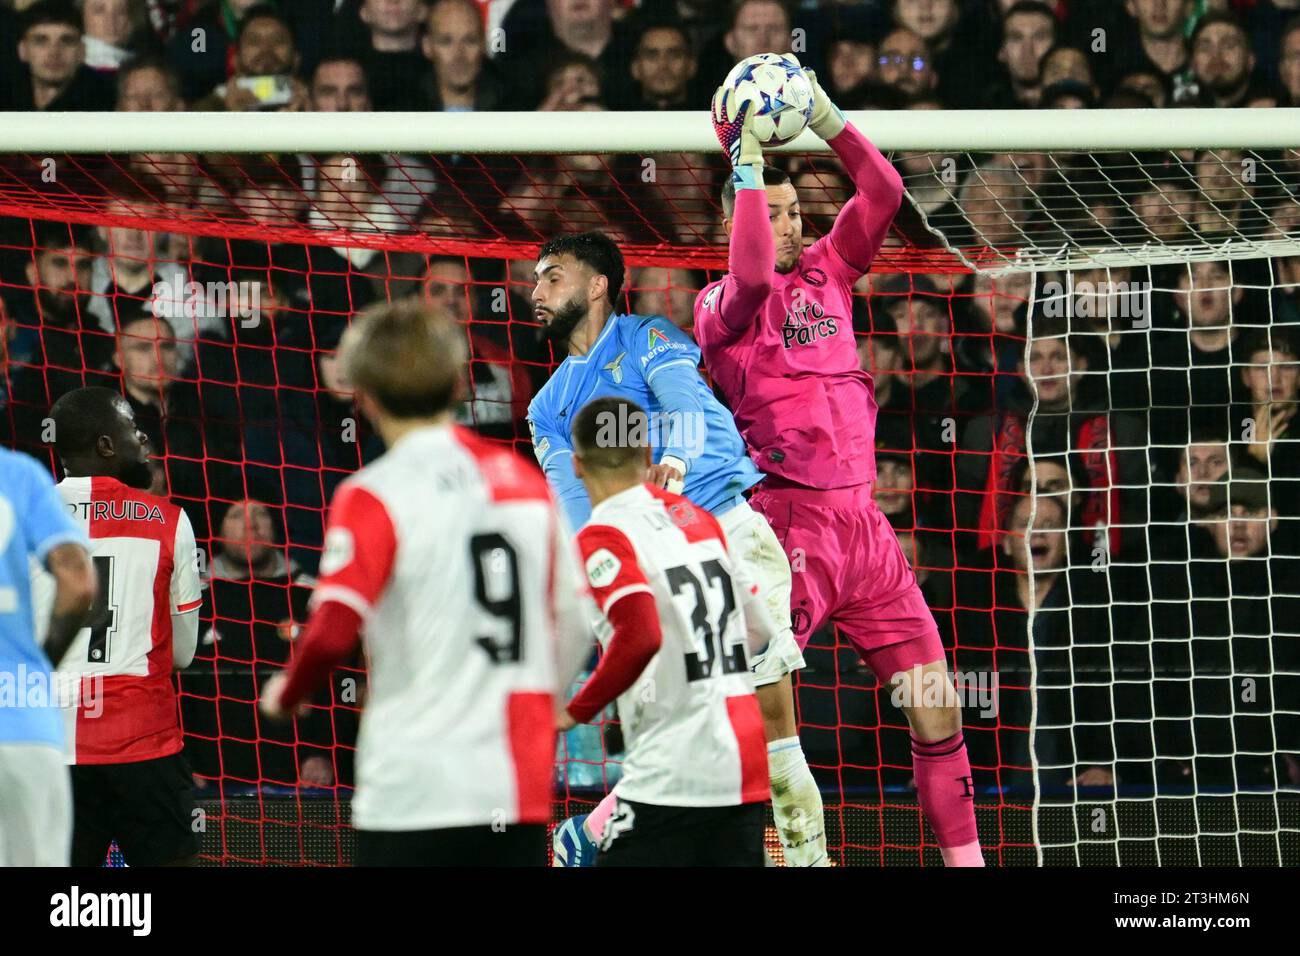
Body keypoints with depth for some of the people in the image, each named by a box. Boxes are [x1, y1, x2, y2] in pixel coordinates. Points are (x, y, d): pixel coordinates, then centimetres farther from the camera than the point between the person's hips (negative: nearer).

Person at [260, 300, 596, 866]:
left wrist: (287, 693, 3)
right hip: (523, 787, 5)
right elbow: (576, 620, 15)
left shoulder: (376, 496, -8)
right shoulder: (524, 480, 9)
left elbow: (333, 630, -17)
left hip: (416, 791, -5)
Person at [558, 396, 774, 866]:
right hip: (746, 768, 7)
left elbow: (639, 637, -23)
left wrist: (576, 711, -11)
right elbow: (760, 629, 19)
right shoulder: (697, 518, 13)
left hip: (672, 772, -7)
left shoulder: (603, 536, -9)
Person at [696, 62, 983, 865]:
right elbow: (752, 274, -24)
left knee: (936, 705, 6)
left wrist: (827, 120, -3)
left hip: (864, 522, 6)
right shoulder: (721, 306, -2)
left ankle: (964, 857, 13)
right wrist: (746, 165, -21)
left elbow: (884, 193, 6)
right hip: (789, 520, -6)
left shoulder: (828, 272, 14)